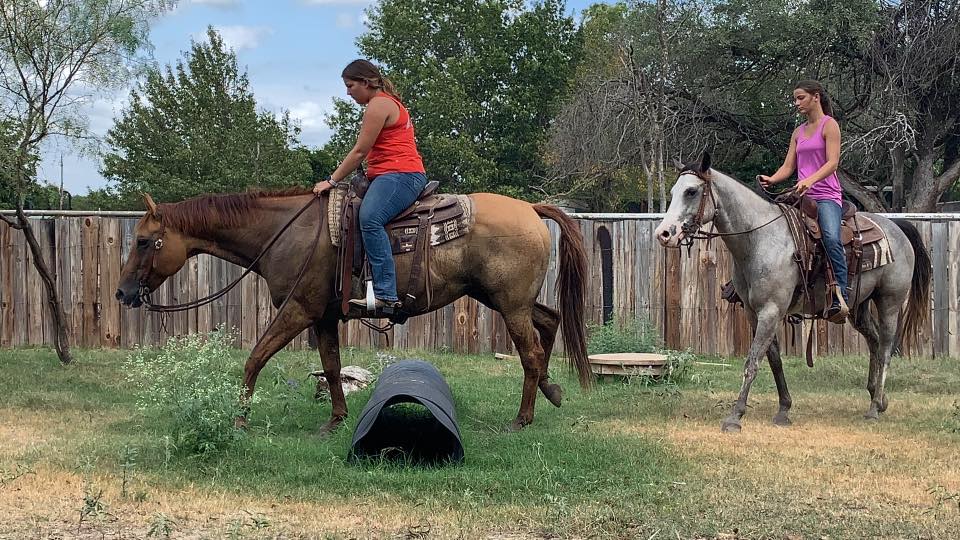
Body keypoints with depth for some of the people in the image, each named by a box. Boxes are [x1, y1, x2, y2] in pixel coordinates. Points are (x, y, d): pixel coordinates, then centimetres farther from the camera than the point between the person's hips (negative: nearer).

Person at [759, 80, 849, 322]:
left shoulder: (829, 125, 1)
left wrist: (810, 180, -28)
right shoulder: (798, 132, 21)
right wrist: (771, 179, -6)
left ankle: (840, 299, -36)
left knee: (831, 238, -32)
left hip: (827, 195, -8)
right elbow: (788, 167, 16)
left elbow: (832, 162, -12)